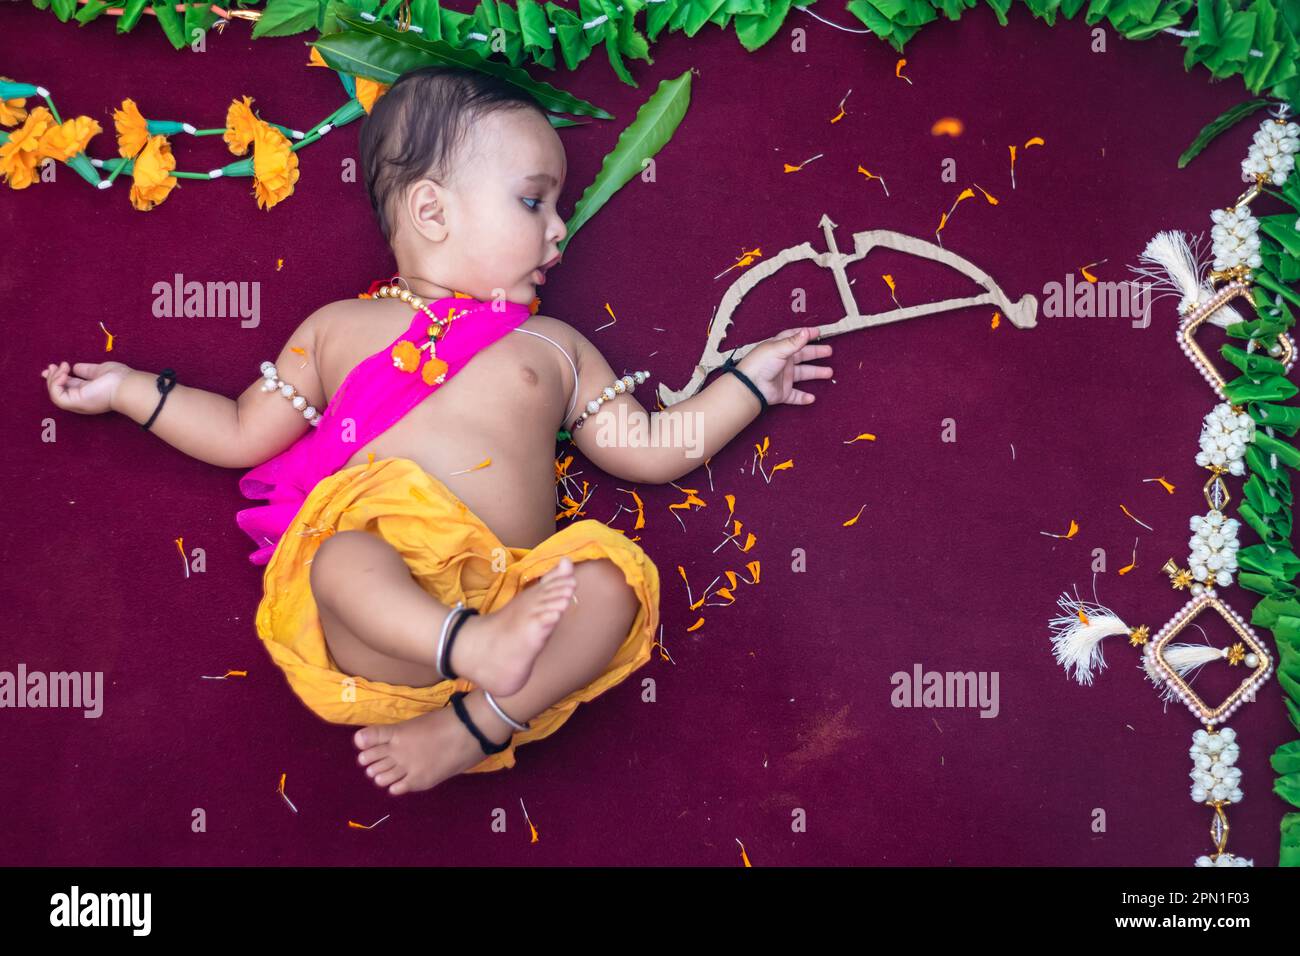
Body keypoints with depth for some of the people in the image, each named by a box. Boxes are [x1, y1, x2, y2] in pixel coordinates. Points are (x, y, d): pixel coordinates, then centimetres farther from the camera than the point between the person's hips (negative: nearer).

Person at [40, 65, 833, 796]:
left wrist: (747, 382, 25)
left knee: (614, 572, -28)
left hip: (515, 597, 2)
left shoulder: (552, 346, 25)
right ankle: (475, 652, -52)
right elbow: (244, 434, 29)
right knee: (344, 559, -34)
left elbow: (647, 452, 23)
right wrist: (128, 389, 27)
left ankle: (474, 727, -34)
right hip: (377, 586, -1)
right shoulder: (338, 329, 23)